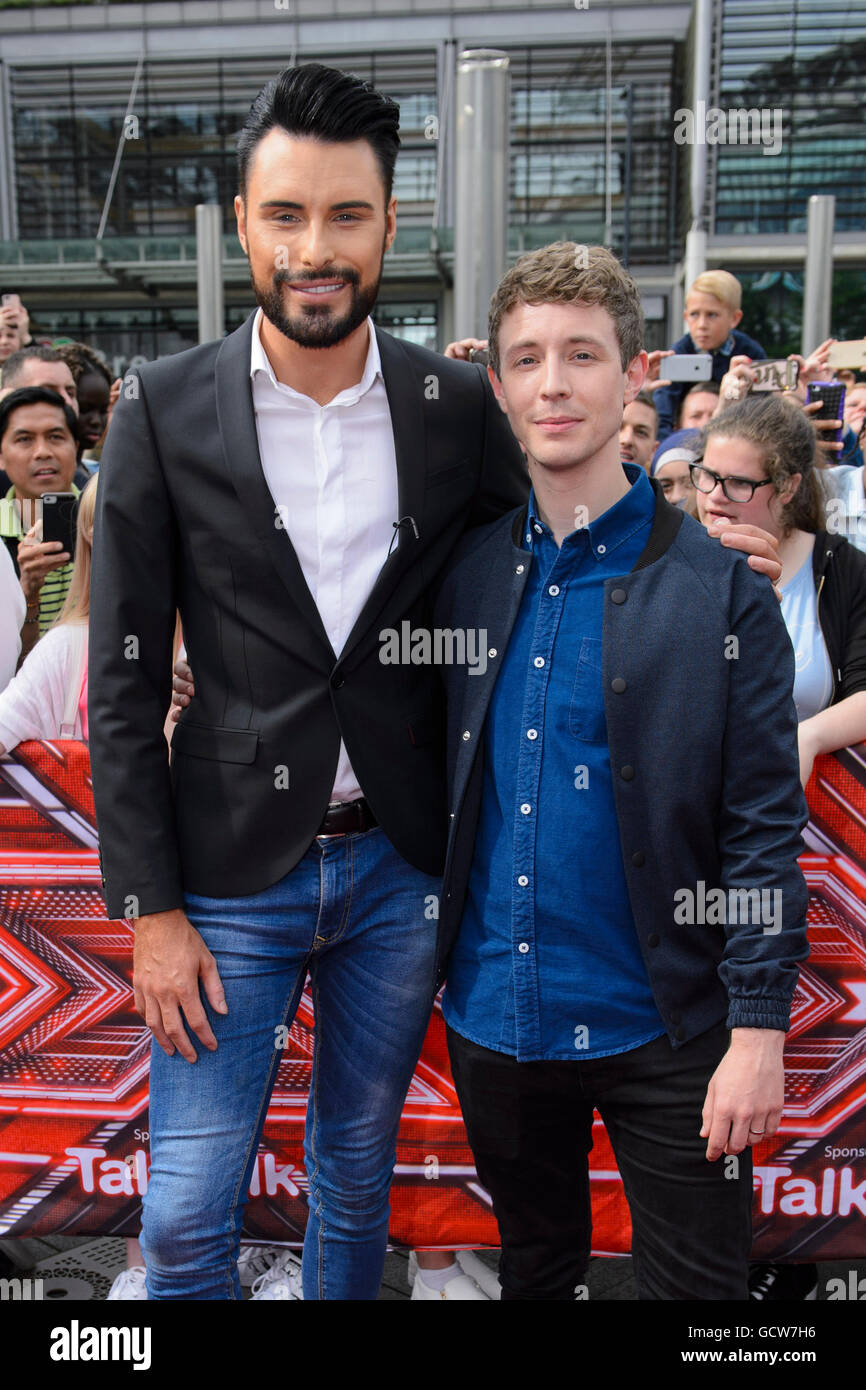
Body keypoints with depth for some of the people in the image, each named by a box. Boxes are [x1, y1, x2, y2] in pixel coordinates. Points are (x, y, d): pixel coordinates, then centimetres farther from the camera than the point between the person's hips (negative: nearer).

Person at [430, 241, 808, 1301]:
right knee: (533, 1272, 24)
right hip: (493, 1016, 4)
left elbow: (763, 828, -10)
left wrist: (758, 1030, -12)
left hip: (662, 1030, -3)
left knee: (695, 1284, 14)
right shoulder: (466, 573, 0)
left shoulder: (720, 590, -10)